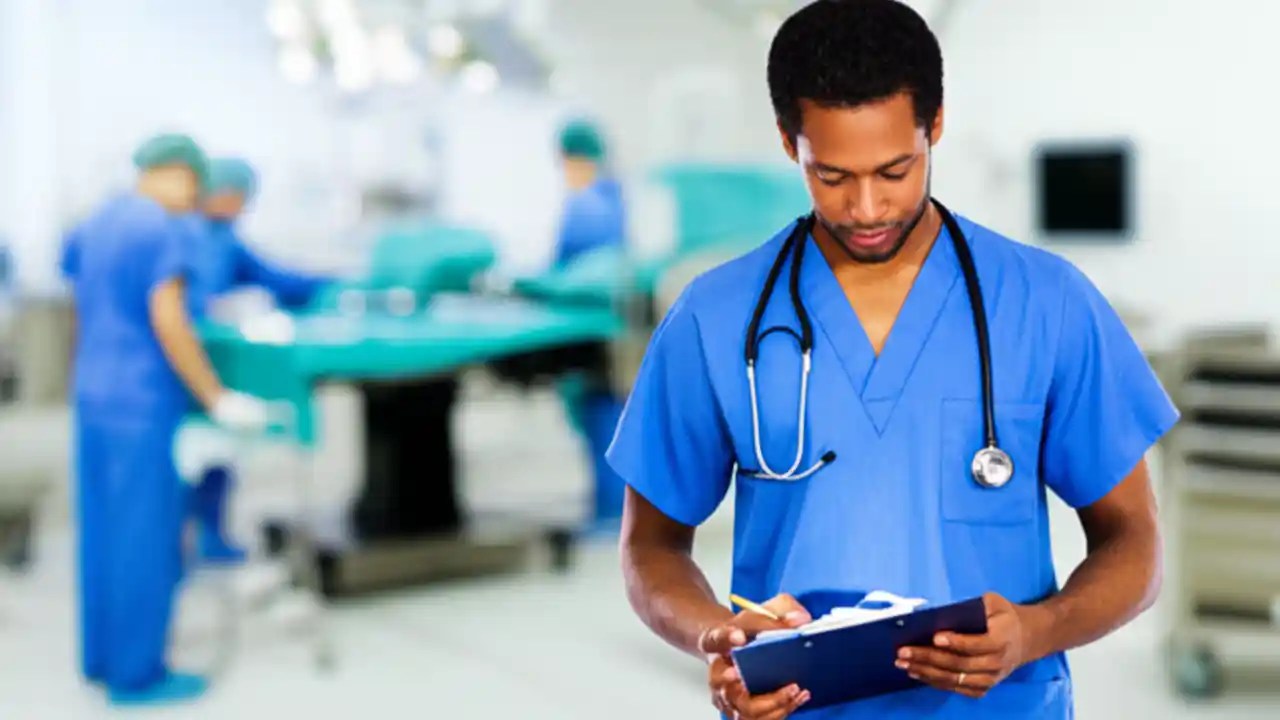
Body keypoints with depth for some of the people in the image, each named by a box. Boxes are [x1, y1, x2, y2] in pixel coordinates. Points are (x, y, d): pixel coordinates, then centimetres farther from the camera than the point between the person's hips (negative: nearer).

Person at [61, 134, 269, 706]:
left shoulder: (93, 227, 12)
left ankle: (101, 658, 24)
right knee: (145, 540, -1)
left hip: (93, 400, 9)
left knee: (102, 531, 15)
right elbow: (167, 325, -20)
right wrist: (218, 400, -14)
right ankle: (136, 674, 6)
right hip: (143, 406, -9)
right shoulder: (161, 230, -15)